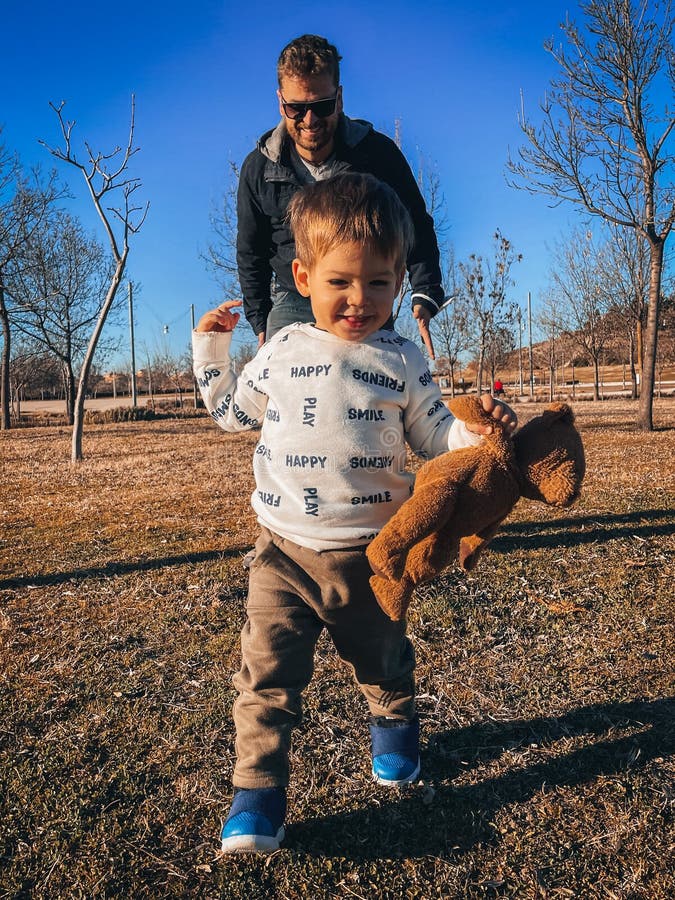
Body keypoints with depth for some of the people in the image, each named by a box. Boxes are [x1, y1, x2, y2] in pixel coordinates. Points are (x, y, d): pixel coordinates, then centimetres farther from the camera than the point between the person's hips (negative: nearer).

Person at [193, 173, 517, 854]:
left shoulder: (401, 360, -1)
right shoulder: (282, 351, 2)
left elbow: (431, 433, 3)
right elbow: (230, 412, 16)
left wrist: (476, 431, -16)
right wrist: (210, 347, 13)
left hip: (369, 548, 0)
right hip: (283, 546, 0)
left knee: (382, 659, 21)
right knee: (268, 674, -5)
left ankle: (394, 730, 52)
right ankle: (256, 799, 8)